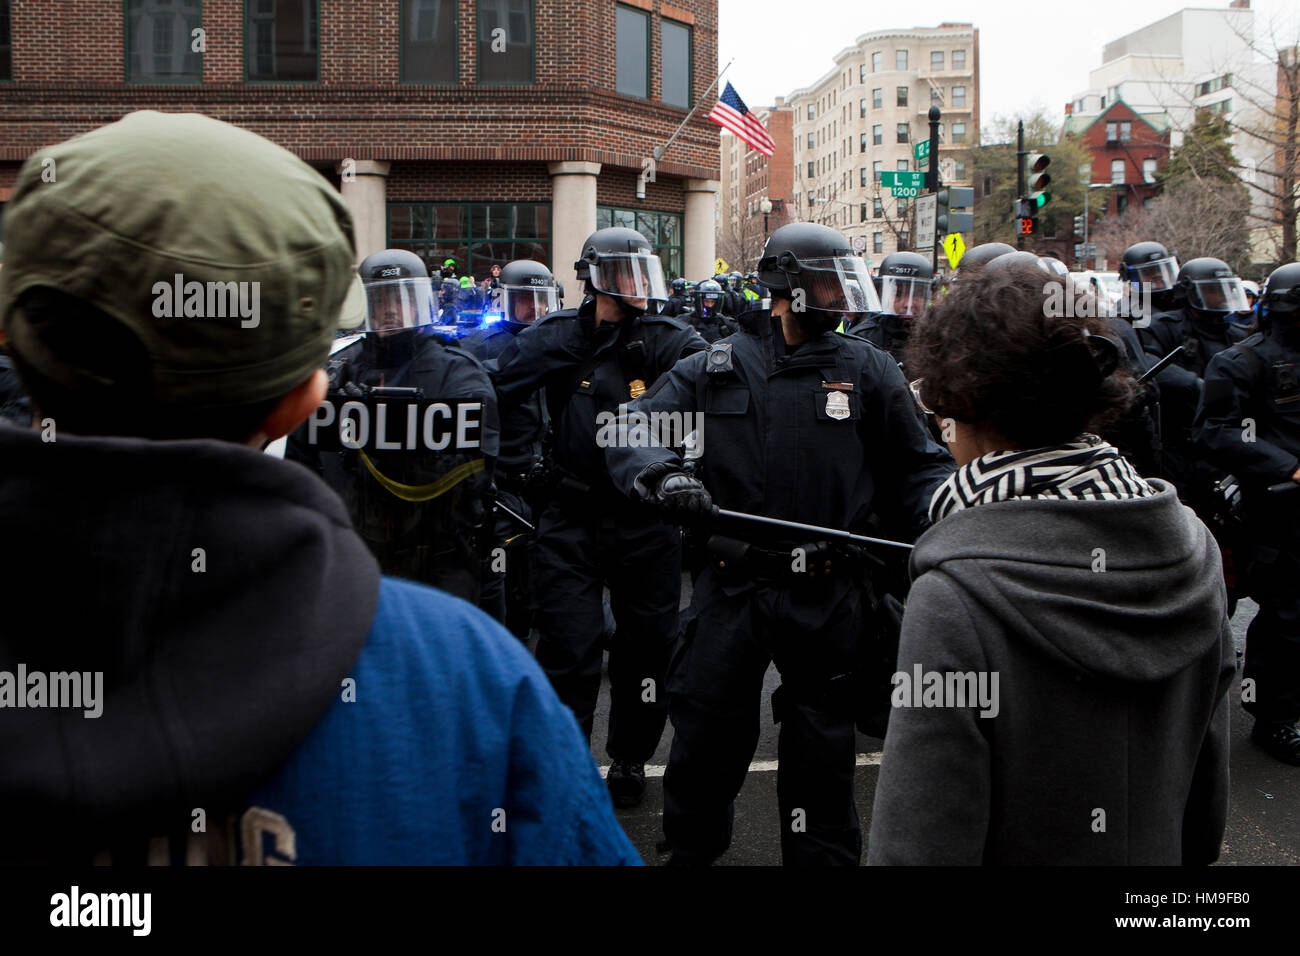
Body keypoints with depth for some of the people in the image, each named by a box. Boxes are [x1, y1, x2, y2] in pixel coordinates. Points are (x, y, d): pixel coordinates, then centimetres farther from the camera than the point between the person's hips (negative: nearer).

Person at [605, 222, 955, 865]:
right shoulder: (716, 368, 5)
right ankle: (690, 851, 31)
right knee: (705, 739, 10)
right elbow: (633, 428, 0)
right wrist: (662, 475, -21)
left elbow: (916, 467, 8)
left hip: (826, 595, 0)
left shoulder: (867, 370, 6)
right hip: (733, 587, 0)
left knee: (821, 746, 11)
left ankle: (822, 856, 28)